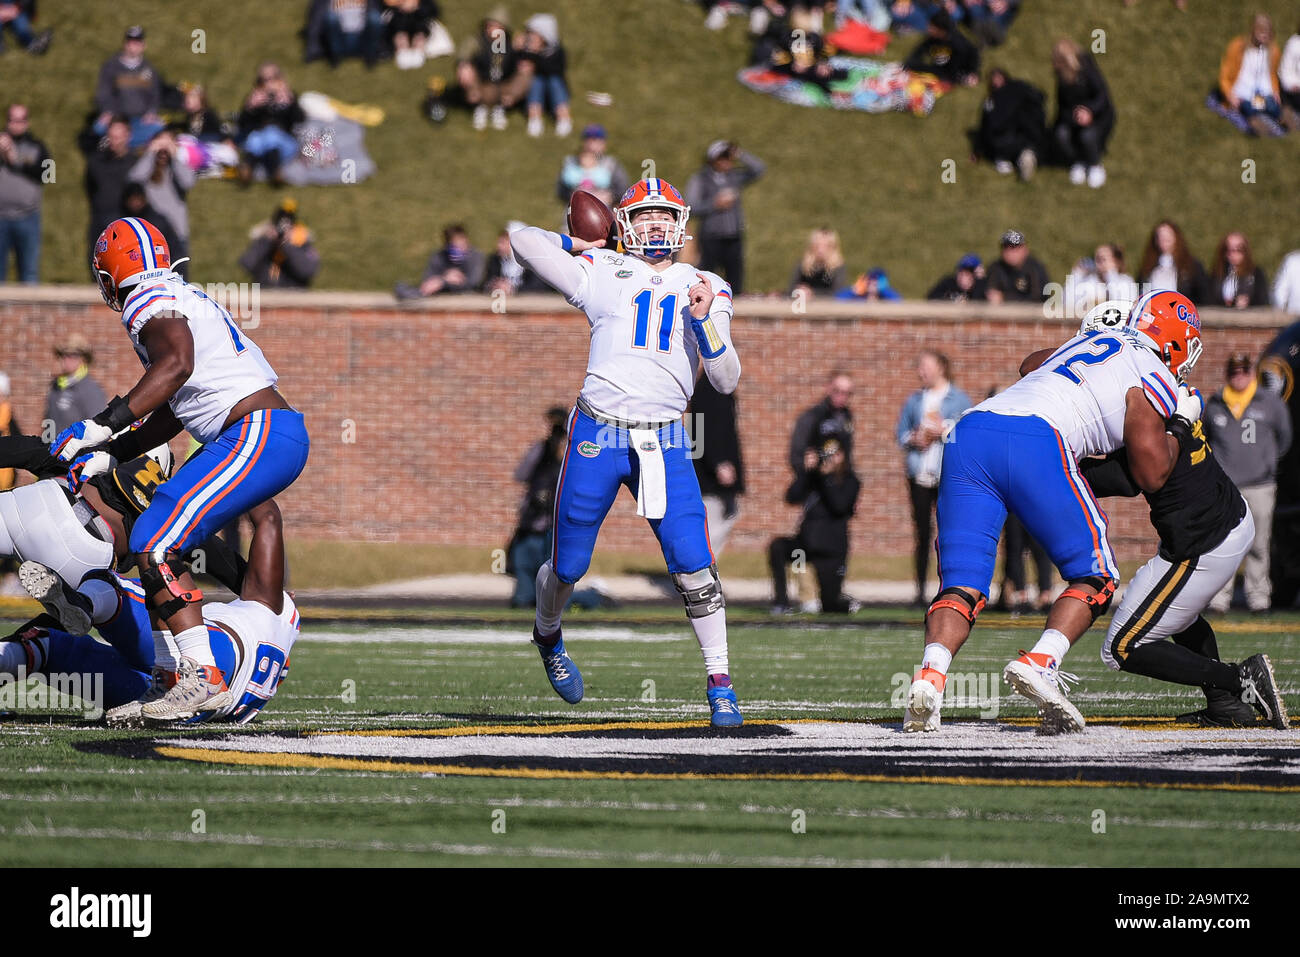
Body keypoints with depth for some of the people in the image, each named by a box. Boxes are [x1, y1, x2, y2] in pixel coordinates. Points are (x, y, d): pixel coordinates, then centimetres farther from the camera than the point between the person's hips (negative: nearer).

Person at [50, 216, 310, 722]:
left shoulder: (151, 303, -5)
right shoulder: (186, 300, 25)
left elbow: (177, 363, -28)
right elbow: (171, 416, 29)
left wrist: (103, 425, -28)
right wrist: (110, 453, 30)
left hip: (258, 435, -10)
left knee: (155, 545, -14)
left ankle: (202, 678, -19)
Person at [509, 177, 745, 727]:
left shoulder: (705, 290, 11)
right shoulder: (603, 275, 4)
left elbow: (727, 381, 5)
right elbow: (522, 240, 3)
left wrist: (704, 321, -10)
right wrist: (578, 246, 16)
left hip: (664, 444, 1)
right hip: (597, 436, -1)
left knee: (693, 566, -12)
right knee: (568, 567, 10)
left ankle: (719, 683, 0)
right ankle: (547, 636, 43)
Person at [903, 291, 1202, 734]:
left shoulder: (1089, 341, 32)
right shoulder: (1150, 378, 12)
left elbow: (1034, 362, 54)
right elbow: (1151, 475, 11)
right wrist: (1181, 426, 27)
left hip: (971, 432, 6)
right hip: (1036, 441, -6)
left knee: (962, 583, 3)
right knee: (1095, 578, 9)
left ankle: (930, 676, -23)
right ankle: (1040, 663, -15)